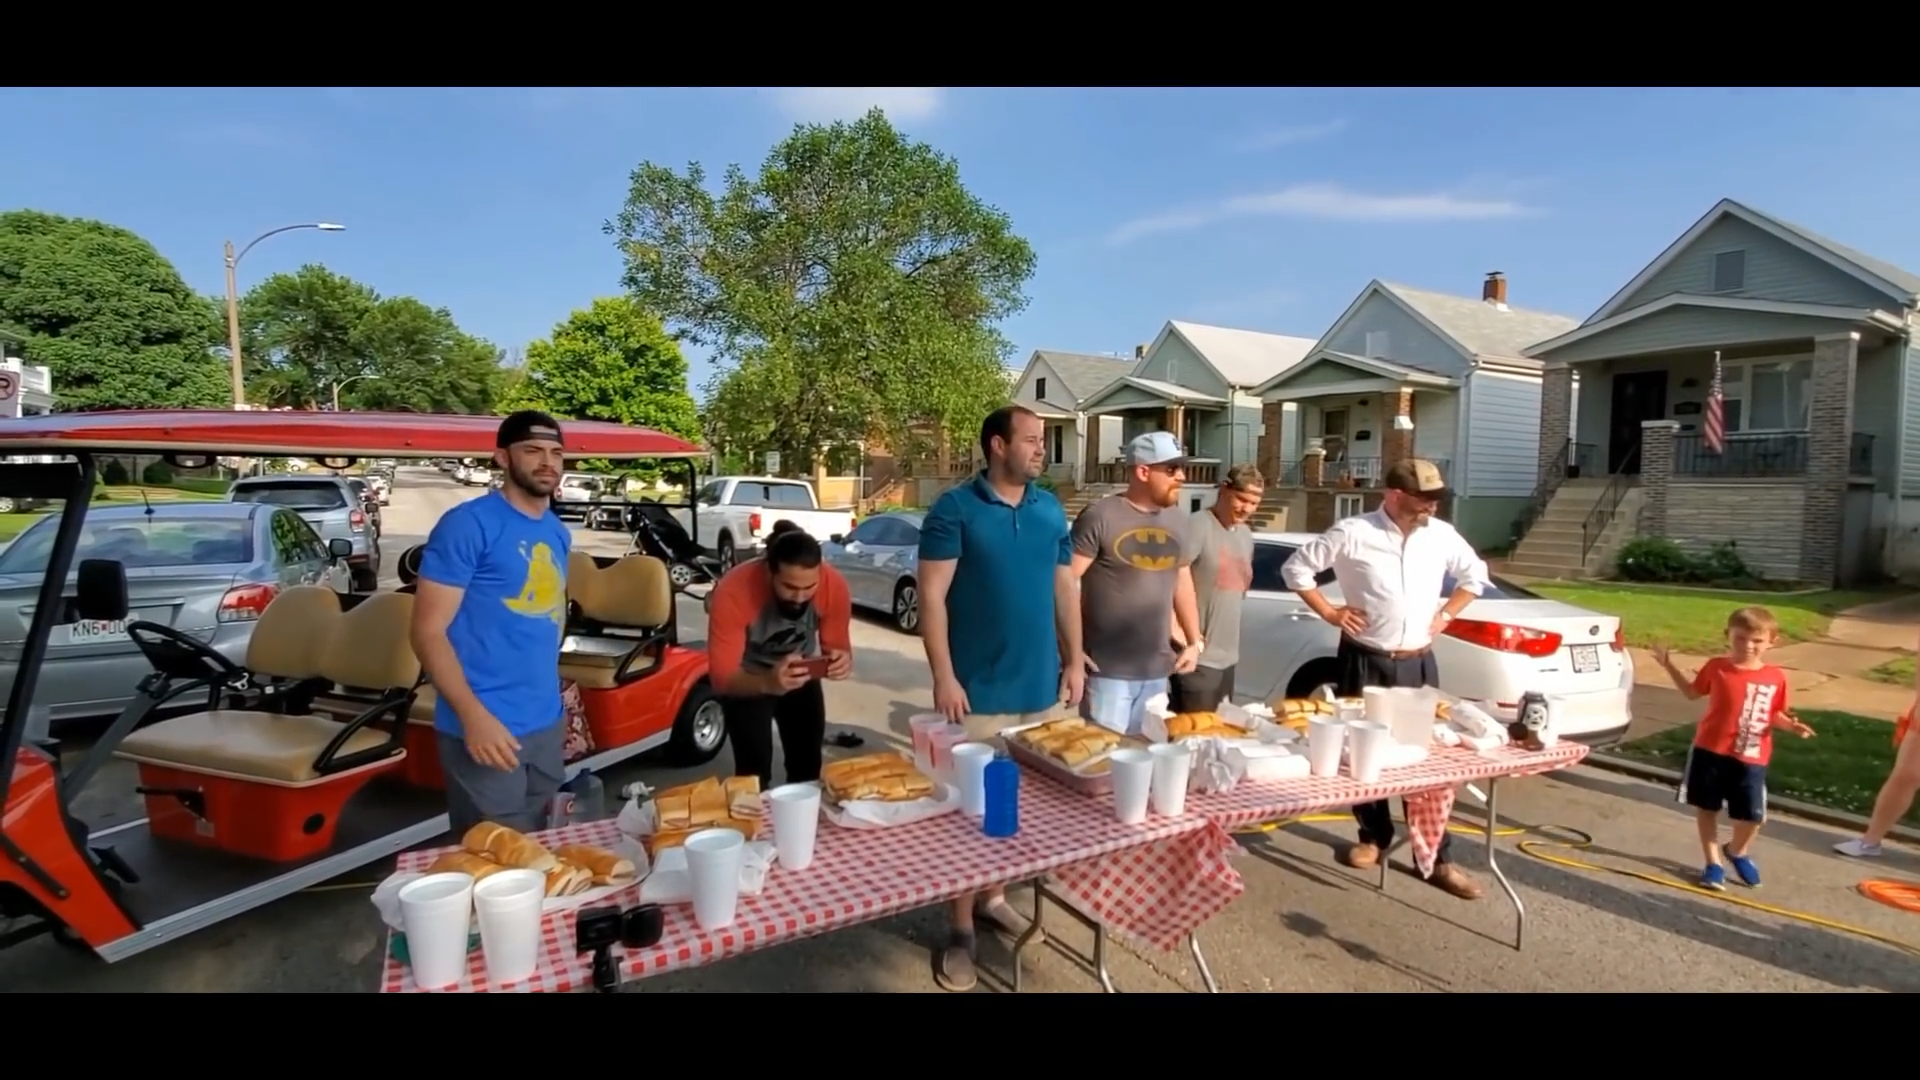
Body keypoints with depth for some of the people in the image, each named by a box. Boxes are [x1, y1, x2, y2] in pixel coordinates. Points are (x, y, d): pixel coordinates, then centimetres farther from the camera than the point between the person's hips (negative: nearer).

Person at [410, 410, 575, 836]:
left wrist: (550, 695, 17)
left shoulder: (558, 532, 10)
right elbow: (427, 630, -14)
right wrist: (473, 715, -22)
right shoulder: (468, 524, -11)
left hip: (548, 724, 7)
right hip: (487, 726, -7)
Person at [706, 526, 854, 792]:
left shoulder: (834, 586, -29)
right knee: (754, 771, -12)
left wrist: (841, 660, -40)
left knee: (808, 767, 9)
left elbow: (837, 647, -16)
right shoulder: (733, 592, -37)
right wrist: (767, 683, -54)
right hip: (747, 678, -3)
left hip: (800, 674, 3)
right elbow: (722, 677, -34)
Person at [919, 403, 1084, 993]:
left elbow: (1064, 588, 14)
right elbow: (932, 597, -11)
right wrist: (944, 677, -15)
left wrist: (1074, 660, 9)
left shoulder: (1051, 511, 8)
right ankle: (960, 929, 17)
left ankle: (993, 897, 35)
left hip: (1041, 687, 6)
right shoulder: (955, 510, -9)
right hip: (979, 691, -5)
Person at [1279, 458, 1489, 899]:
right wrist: (1329, 612, -8)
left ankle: (1438, 858, 14)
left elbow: (1475, 574, 21)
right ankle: (1374, 838, 27)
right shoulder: (1353, 533, -10)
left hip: (1419, 663, 3)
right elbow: (1296, 567, -5)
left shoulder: (1443, 535, 3)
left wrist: (1446, 613, 9)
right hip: (1366, 662, -3)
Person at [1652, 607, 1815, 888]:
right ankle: (1713, 862, 24)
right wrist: (1669, 666, 4)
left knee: (1752, 816, 2)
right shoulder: (1716, 667, -3)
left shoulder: (1775, 678, -2)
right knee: (1707, 808, 9)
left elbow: (1775, 714, 8)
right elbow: (1693, 693, 12)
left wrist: (1790, 725, -12)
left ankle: (1737, 851, 34)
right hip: (1710, 751, 0)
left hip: (1751, 759, 0)